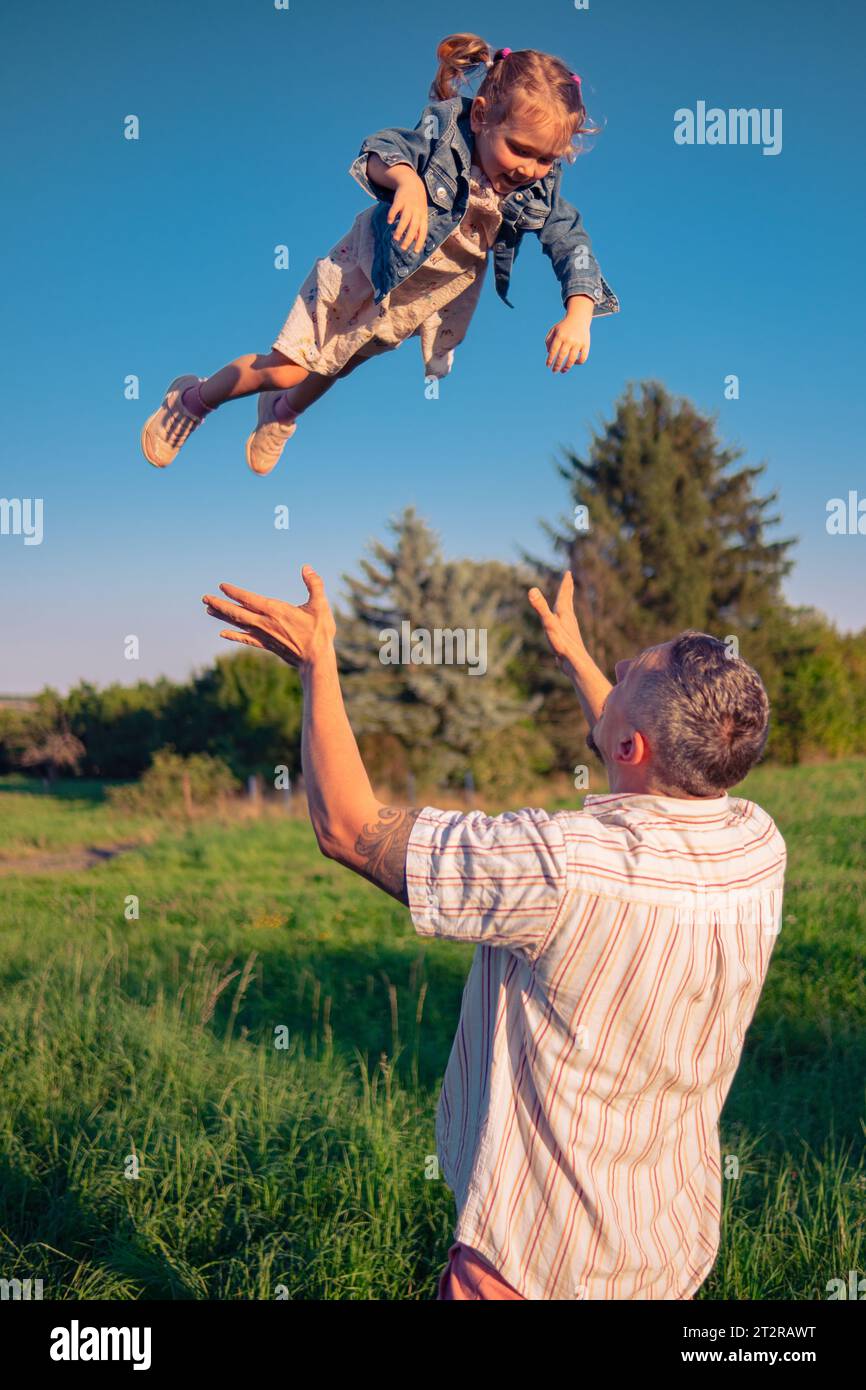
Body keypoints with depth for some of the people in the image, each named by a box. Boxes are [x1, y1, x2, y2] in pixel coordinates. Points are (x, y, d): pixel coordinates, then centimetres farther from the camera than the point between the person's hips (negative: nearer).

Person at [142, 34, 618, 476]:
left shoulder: (538, 190, -19)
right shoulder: (445, 130, -28)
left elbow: (572, 243, -21)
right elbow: (383, 149, -39)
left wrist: (578, 315, -37)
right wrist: (406, 179, -62)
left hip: (430, 299, 4)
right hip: (368, 269, -4)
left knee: (334, 367, 23)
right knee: (287, 368, 1)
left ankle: (283, 415, 56)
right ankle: (193, 398, 27)